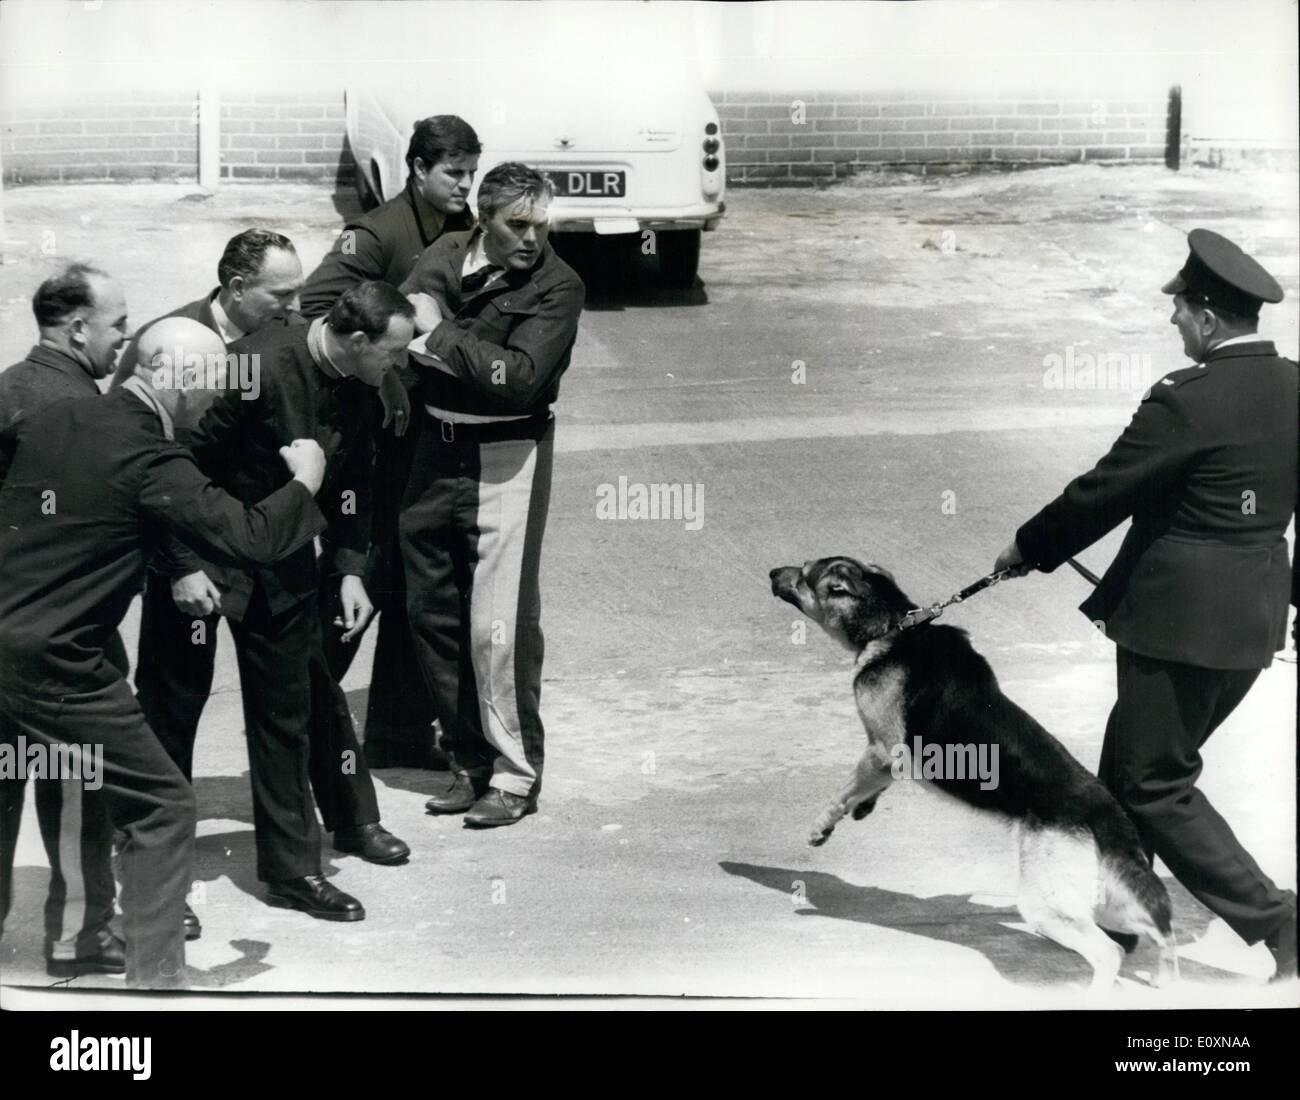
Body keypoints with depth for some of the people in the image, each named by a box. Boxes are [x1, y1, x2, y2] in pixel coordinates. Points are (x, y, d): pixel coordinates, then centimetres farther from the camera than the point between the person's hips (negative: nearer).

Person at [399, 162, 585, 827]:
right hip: (437, 449, 6)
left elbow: (521, 378, -20)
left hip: (505, 458, -6)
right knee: (431, 612, 11)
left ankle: (515, 773, 6)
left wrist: (440, 334, -16)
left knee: (499, 624, -7)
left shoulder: (556, 287, -9)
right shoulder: (442, 259, 6)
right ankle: (470, 759, 24)